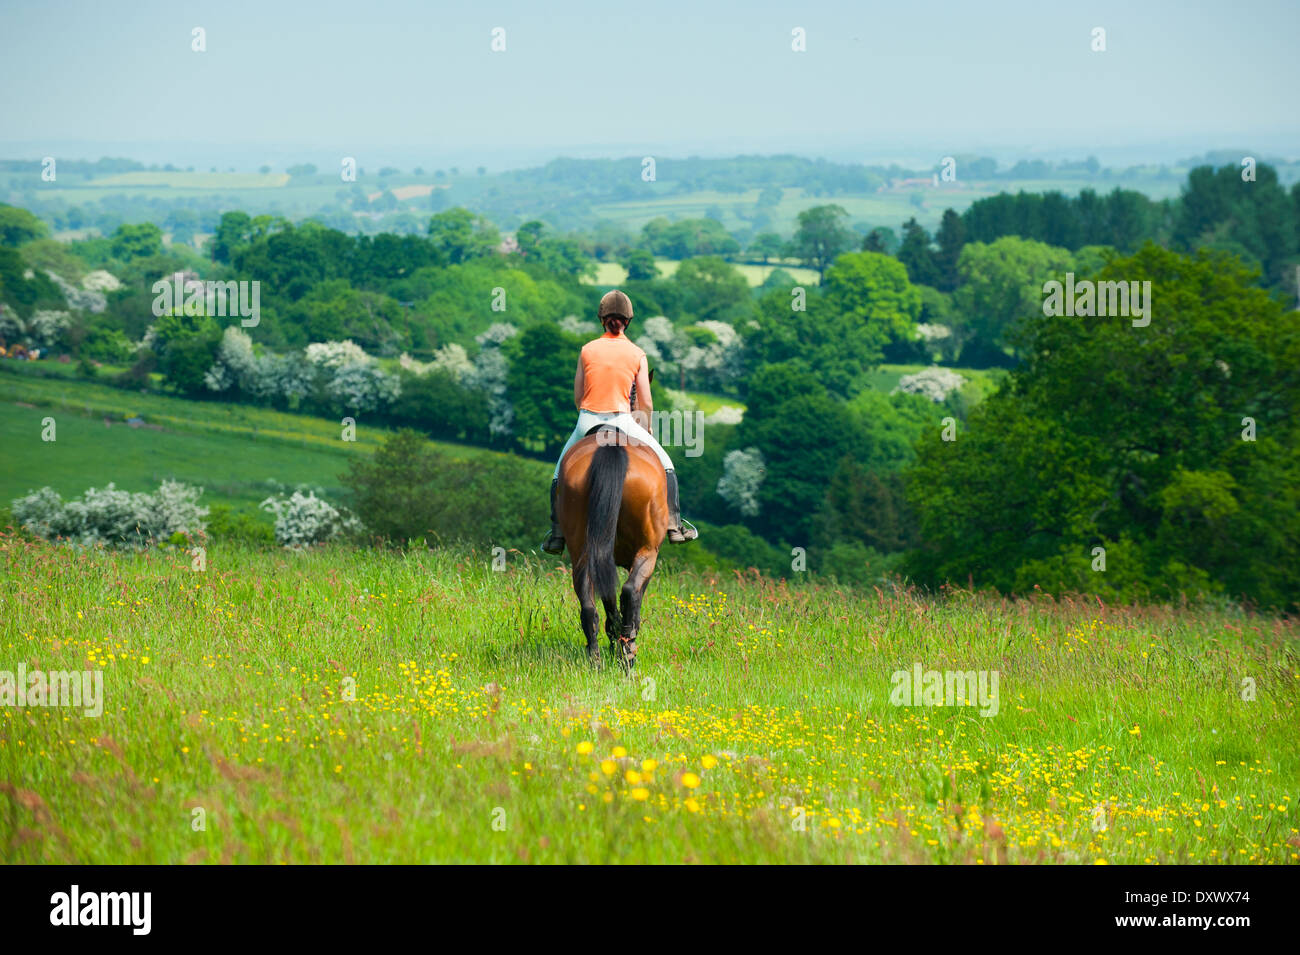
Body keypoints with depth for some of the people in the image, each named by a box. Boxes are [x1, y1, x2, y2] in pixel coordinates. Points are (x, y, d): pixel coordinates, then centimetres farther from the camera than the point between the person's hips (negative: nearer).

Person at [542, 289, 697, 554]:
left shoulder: (588, 350, 4)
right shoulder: (637, 354, 2)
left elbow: (577, 397, 8)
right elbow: (645, 404, 2)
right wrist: (646, 429, 21)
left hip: (587, 422, 1)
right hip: (622, 421, -1)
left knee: (561, 473, 24)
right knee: (665, 463, 18)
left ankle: (557, 536, 20)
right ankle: (673, 525, 10)